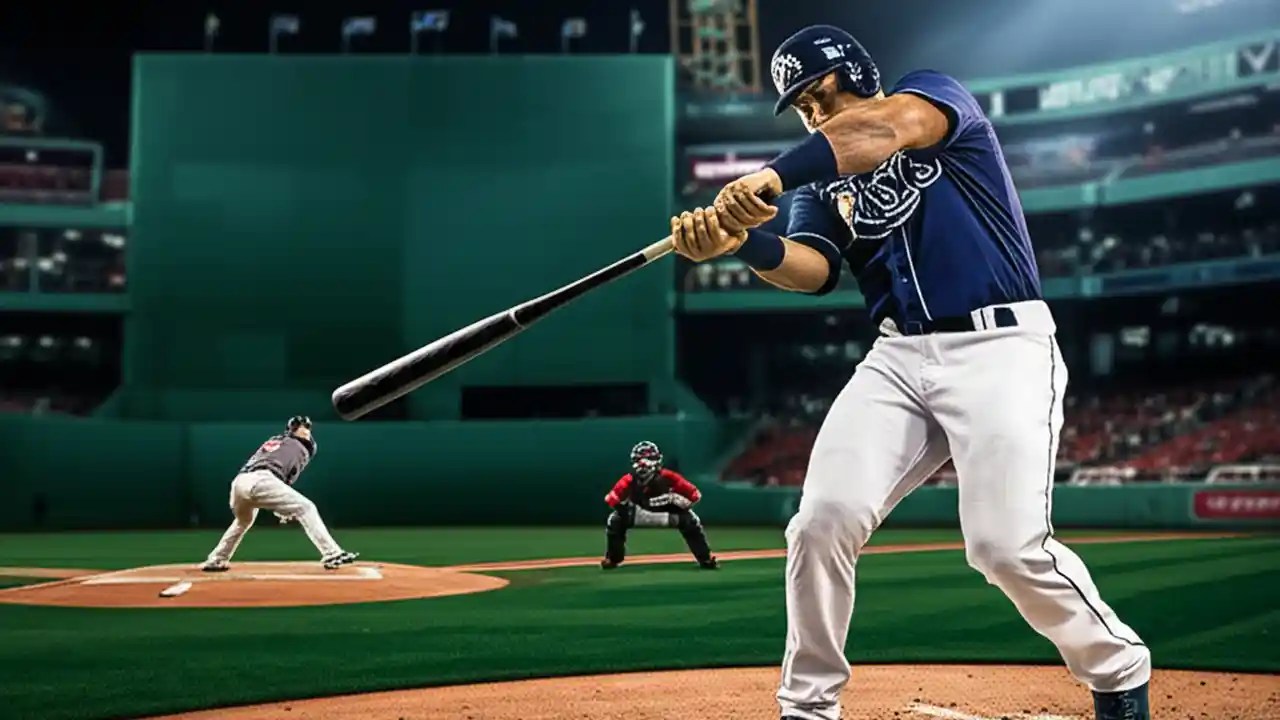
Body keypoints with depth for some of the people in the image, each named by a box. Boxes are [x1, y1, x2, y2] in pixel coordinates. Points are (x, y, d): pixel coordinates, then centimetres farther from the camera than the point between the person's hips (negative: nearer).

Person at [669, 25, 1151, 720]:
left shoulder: (935, 92, 3)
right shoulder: (823, 181, 16)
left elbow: (887, 126, -22)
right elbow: (811, 270, -4)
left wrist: (772, 175, -36)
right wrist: (739, 240, -26)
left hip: (1001, 348, -5)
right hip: (898, 357, 5)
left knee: (1009, 547, -16)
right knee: (822, 521, -11)